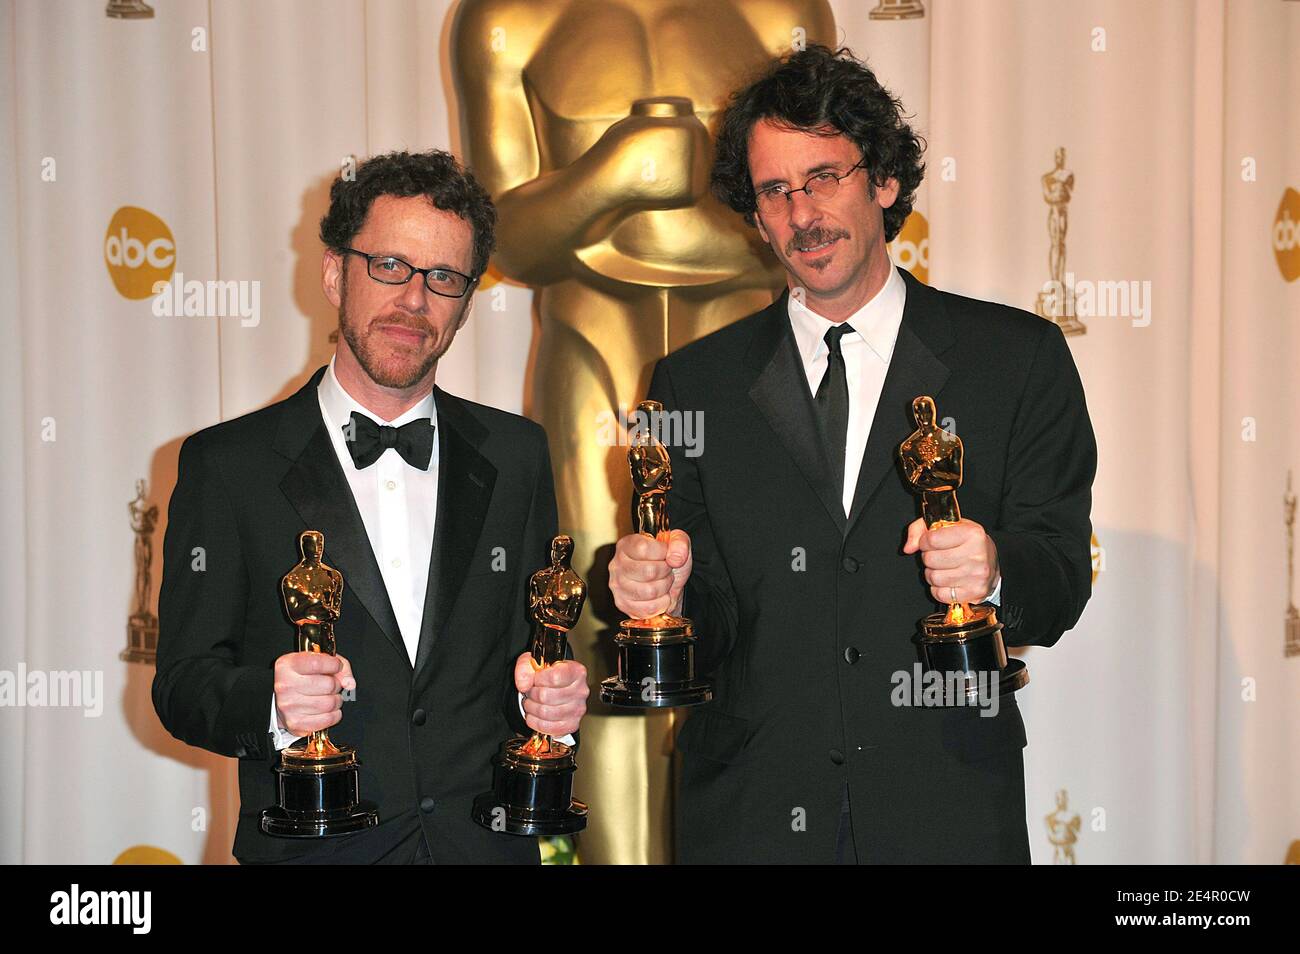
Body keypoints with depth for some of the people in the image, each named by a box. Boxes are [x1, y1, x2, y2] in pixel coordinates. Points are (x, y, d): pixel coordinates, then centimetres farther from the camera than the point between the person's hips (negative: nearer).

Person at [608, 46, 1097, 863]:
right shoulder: (696, 383, 6)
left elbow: (1061, 581, -3)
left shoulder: (1017, 357, 2)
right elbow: (709, 618, 4)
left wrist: (993, 574, -24)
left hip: (946, 815, -1)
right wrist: (664, 600, -17)